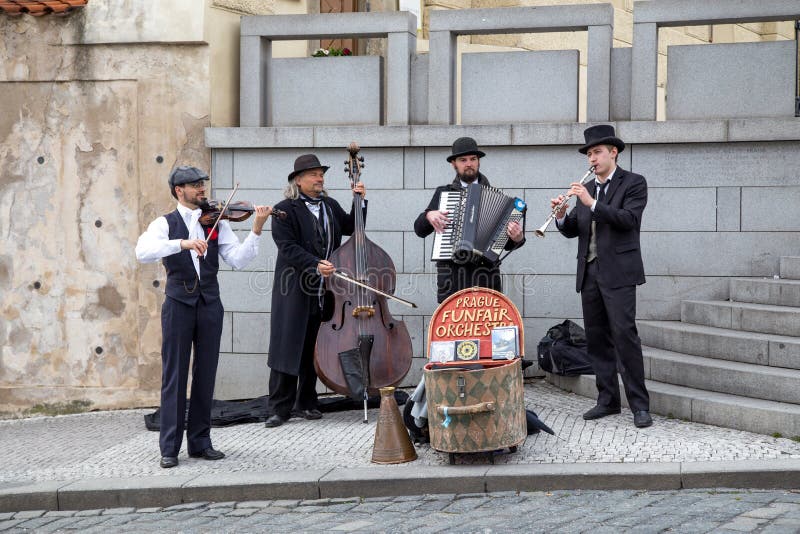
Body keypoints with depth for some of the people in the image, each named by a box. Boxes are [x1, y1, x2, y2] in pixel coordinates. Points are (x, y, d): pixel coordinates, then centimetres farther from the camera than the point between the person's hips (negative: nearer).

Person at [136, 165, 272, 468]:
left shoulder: (216, 223, 10)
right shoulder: (165, 224, 2)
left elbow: (238, 259, -1)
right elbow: (143, 252, -17)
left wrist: (256, 229, -14)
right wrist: (182, 243, -29)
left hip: (209, 304, 3)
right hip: (178, 304, -3)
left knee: (205, 375, 7)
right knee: (174, 375, -2)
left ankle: (200, 442, 16)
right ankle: (169, 447, 2)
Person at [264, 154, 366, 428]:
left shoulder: (330, 206, 15)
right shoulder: (285, 210, -4)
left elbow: (351, 228, 22)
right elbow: (288, 247, -14)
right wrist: (315, 265, -26)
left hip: (324, 291, 5)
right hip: (294, 291, -5)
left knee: (314, 349, 9)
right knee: (288, 347, -4)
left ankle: (305, 403, 18)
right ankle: (280, 407, 0)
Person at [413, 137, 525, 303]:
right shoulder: (443, 193, 15)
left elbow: (507, 244, 10)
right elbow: (420, 230, 14)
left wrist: (517, 238, -12)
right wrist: (428, 216, -6)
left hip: (485, 273, 0)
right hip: (451, 275, 1)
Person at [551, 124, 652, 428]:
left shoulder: (634, 183, 1)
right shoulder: (586, 189, 18)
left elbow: (629, 219, -15)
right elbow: (572, 231, 14)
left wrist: (592, 203, -21)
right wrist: (561, 216, -7)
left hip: (618, 272, -6)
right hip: (590, 272, 6)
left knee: (624, 334, -13)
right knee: (596, 337, 6)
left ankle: (639, 405, -9)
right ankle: (608, 399, 14)